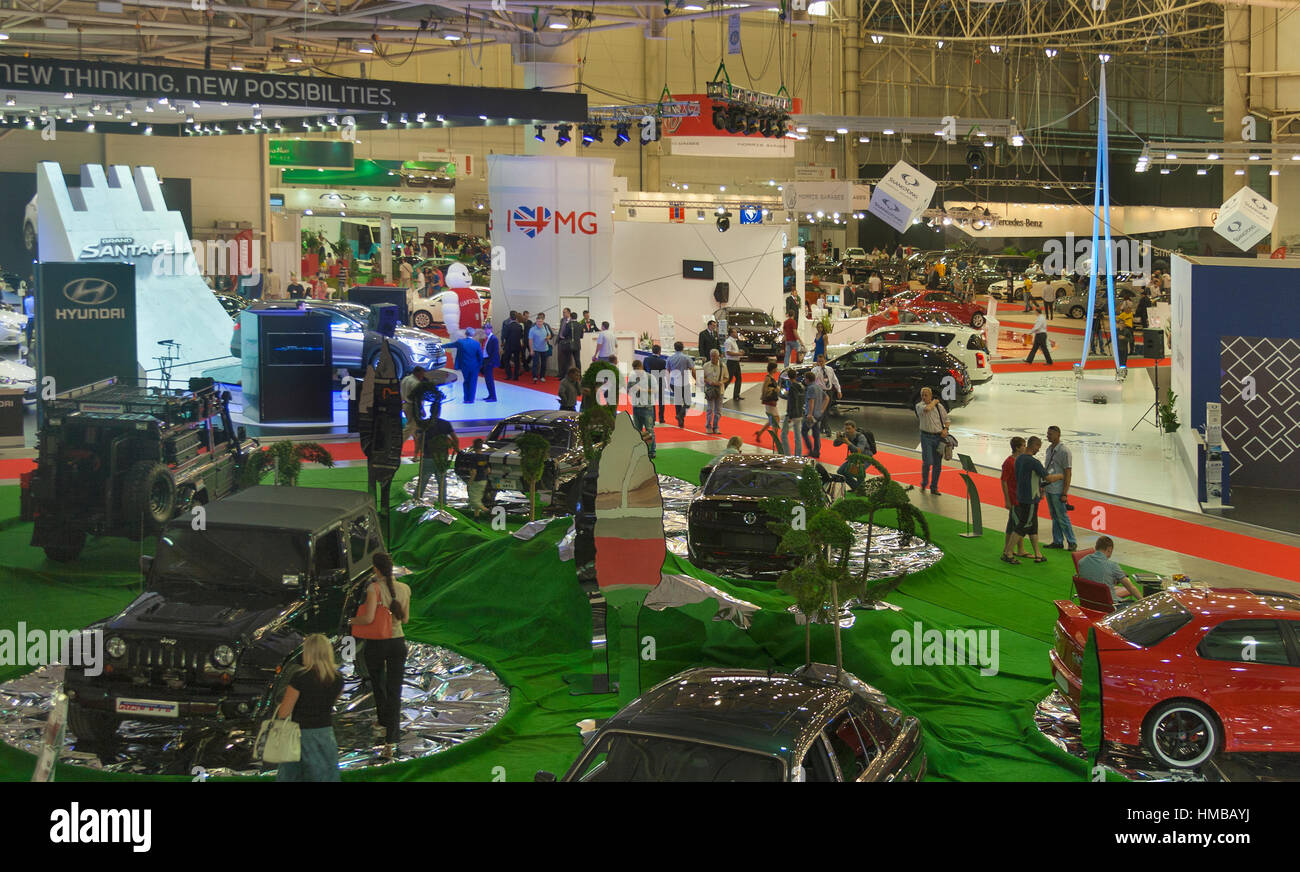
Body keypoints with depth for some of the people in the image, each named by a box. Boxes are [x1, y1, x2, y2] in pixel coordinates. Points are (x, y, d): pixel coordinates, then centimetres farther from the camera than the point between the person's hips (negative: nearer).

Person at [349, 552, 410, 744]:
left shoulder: (374, 588, -16)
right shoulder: (404, 589, -1)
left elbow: (368, 618, -23)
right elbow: (405, 619, 8)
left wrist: (354, 620, -3)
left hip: (376, 644, -3)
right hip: (397, 642, 3)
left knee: (377, 683, 26)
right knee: (394, 690, 6)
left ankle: (383, 721, 32)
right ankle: (391, 737, 3)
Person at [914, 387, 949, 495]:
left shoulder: (939, 406, 6)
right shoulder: (919, 406, -3)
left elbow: (946, 419, 14)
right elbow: (927, 409, -25)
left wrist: (946, 429, -4)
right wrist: (934, 402, -8)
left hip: (939, 437, 3)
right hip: (926, 437, -3)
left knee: (937, 464, 5)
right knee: (927, 462, -12)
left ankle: (934, 488, 16)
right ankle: (924, 483, 13)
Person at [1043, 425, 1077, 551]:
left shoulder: (1064, 451, -15)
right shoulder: (1049, 449, 10)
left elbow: (1068, 473, -16)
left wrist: (1064, 493, -18)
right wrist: (1043, 486, 18)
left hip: (1058, 490, -8)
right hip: (1049, 489, 8)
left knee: (1062, 517, -5)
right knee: (1054, 517, 13)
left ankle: (1072, 543, 3)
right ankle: (1058, 542, 19)